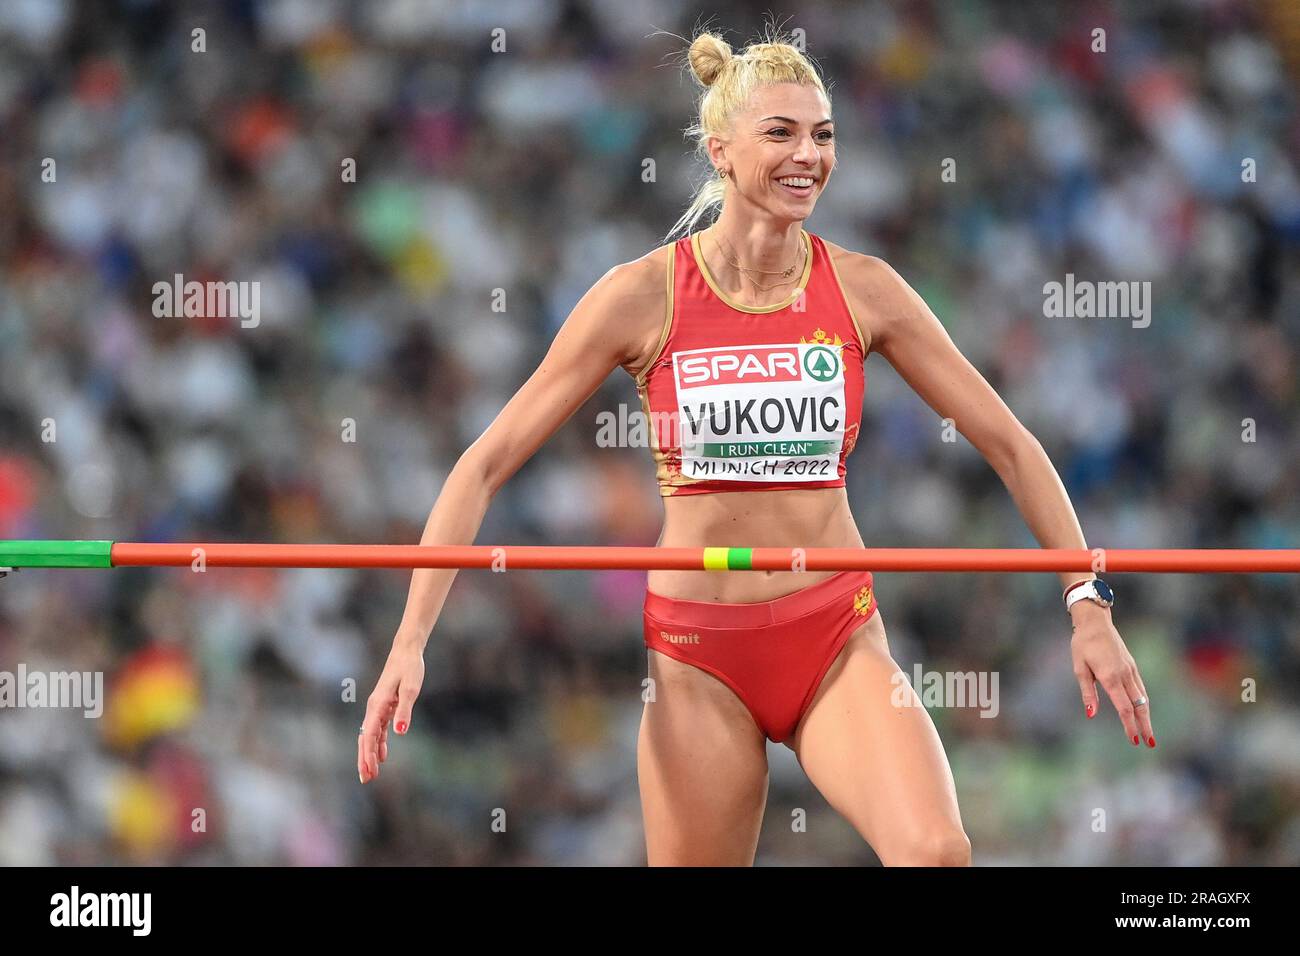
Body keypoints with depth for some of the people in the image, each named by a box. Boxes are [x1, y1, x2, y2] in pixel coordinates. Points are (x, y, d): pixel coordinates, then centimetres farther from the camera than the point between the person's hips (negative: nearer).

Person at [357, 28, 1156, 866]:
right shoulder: (643, 296, -6)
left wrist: (1089, 605, -1)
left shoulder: (863, 291, -1)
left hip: (839, 642, 1)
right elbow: (487, 465, -3)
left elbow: (1009, 446, 7)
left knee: (937, 854, -25)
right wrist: (411, 641, -12)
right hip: (700, 656, -1)